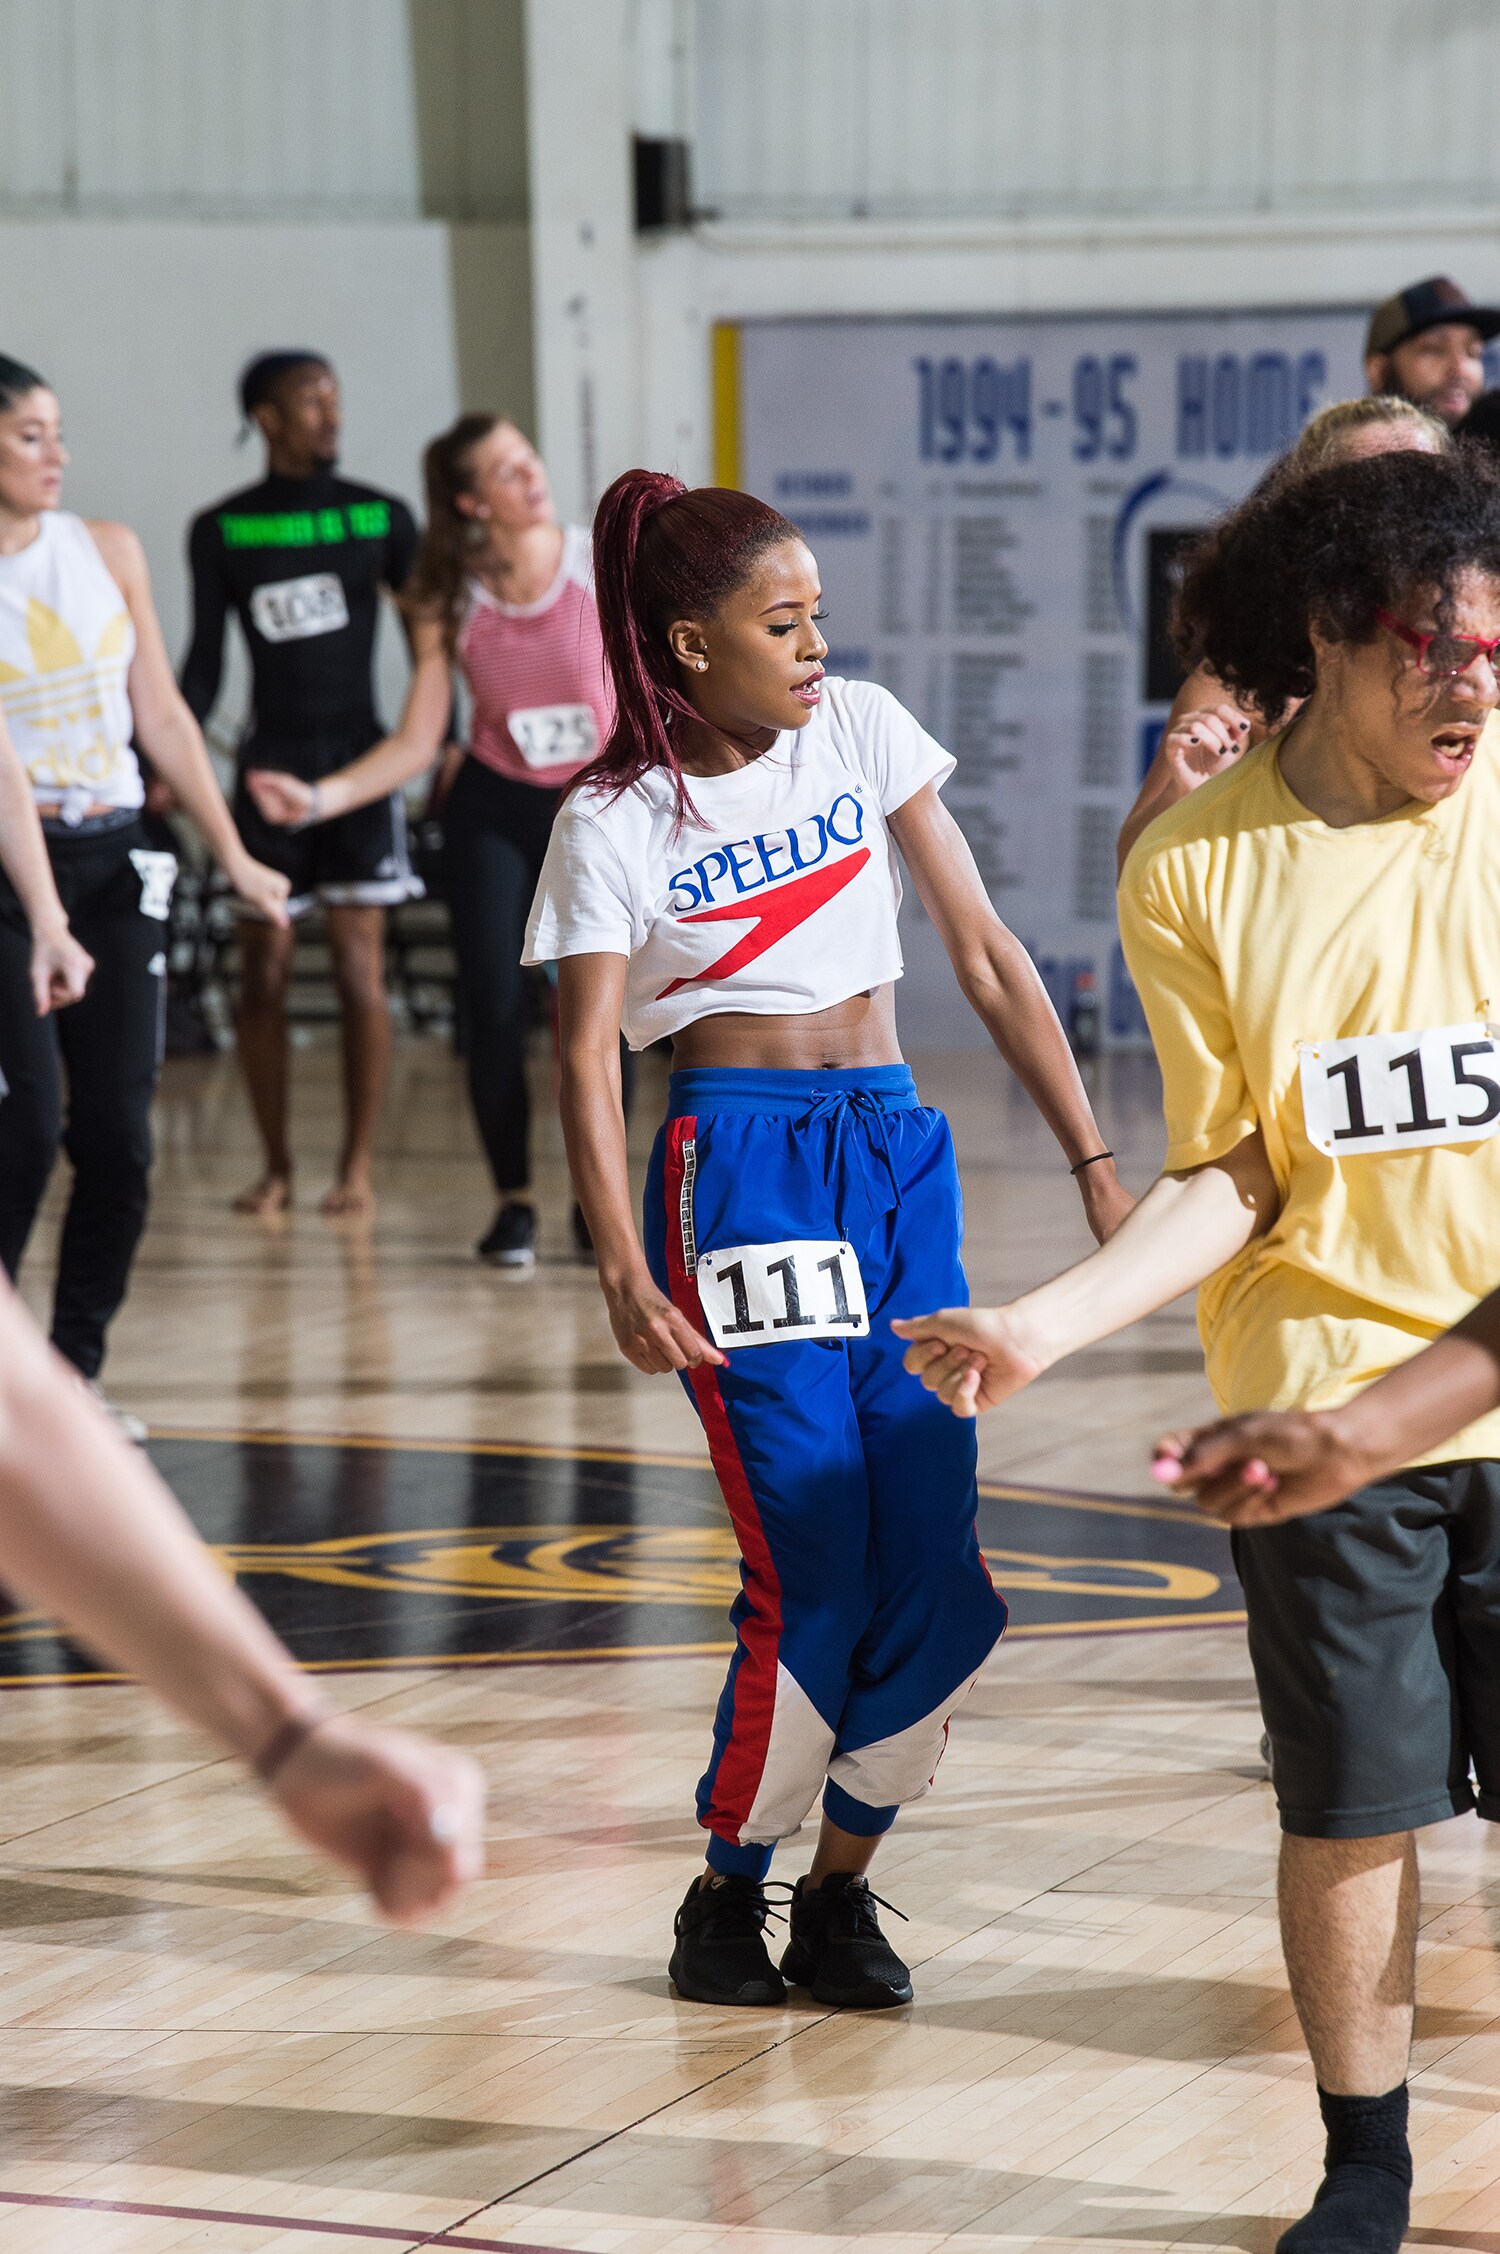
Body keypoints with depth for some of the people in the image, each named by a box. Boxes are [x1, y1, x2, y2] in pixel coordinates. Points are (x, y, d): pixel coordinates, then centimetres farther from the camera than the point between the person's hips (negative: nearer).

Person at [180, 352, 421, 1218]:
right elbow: (204, 663, 6)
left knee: (361, 968, -4)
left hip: (360, 758, -1)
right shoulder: (222, 531, 3)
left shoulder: (381, 518, 3)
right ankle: (277, 1167, 12)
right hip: (270, 763, 1)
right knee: (264, 974, 1)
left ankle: (359, 1168, 2)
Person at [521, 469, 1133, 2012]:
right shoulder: (615, 824, -2)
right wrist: (621, 1267, -20)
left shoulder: (862, 732, 8)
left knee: (934, 1569, -2)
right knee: (809, 1574, -10)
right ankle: (728, 1891, 10)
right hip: (742, 1172, -4)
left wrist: (1094, 1162, 5)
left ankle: (839, 1888, 15)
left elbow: (984, 954, 9)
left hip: (898, 1158, 5)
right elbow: (588, 1056, -7)